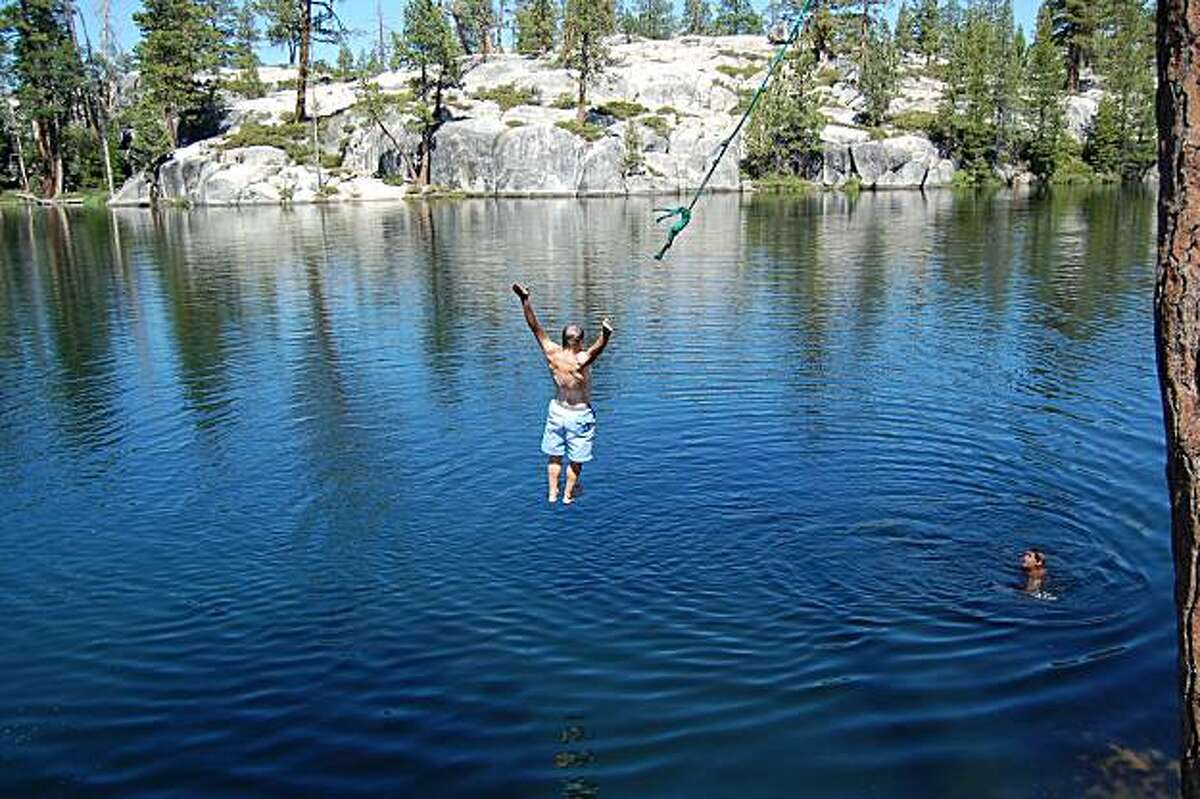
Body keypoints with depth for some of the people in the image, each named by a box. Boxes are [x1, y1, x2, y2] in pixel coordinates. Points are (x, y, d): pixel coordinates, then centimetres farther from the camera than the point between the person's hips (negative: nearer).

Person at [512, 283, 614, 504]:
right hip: (580, 415, -5)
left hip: (557, 410, 5)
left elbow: (535, 327, -14)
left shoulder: (552, 354, -15)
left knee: (554, 455, 20)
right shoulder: (580, 361, -28)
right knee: (576, 460, 15)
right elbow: (597, 348, -48)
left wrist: (524, 299, -15)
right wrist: (606, 334, -68)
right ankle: (568, 495, 28)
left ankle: (552, 493, 29)